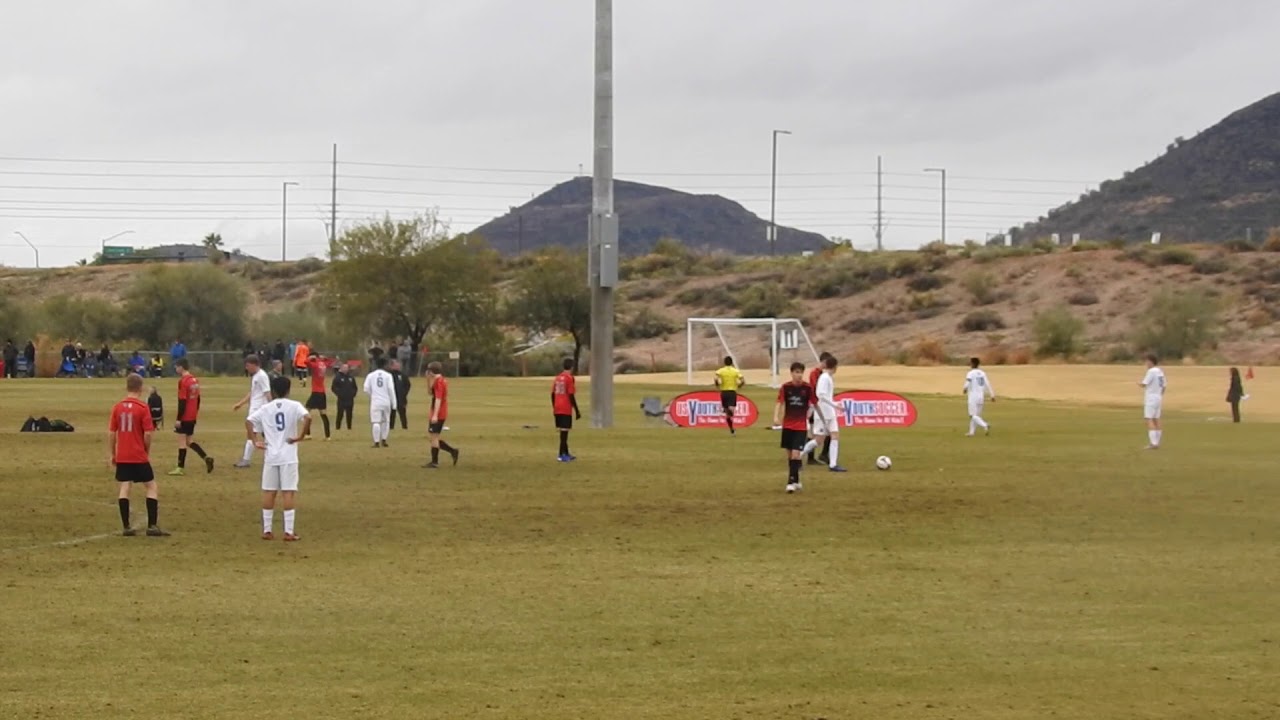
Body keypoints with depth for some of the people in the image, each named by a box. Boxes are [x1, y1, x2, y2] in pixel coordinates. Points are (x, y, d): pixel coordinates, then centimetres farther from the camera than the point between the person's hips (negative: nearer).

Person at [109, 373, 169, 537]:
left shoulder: (117, 407, 3)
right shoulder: (143, 408, -9)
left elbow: (111, 433, 5)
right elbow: (147, 434, -12)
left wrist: (112, 454, 15)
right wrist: (147, 451, 4)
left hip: (121, 457, 4)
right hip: (139, 457, -4)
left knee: (124, 489, 6)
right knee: (152, 487, 6)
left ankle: (126, 527, 2)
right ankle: (152, 526, 0)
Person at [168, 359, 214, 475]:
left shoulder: (183, 381, -16)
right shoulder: (195, 380, 9)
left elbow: (182, 402, -19)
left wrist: (178, 419, -17)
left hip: (185, 417, -8)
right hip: (193, 417, 8)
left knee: (182, 441, -1)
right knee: (189, 441, 15)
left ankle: (180, 468, 2)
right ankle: (206, 458, 3)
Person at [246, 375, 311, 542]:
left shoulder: (265, 408, 7)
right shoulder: (294, 406, -2)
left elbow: (249, 422, 3)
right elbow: (307, 417, -20)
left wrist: (255, 442, 3)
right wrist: (302, 435, -10)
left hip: (270, 456, 3)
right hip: (288, 456, -3)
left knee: (269, 492, 9)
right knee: (289, 492, -2)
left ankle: (267, 530, 12)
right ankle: (289, 531, -4)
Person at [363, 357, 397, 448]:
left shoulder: (371, 375, 1)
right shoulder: (387, 375, -1)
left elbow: (366, 389, -2)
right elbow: (391, 389, -5)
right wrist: (393, 403, -1)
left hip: (375, 402, -1)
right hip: (386, 401, 1)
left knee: (376, 422, -3)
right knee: (386, 421, 18)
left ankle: (376, 442, -9)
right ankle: (383, 440, 17)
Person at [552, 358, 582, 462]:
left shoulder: (557, 378, 10)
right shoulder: (570, 378, -11)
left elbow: (553, 394, 11)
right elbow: (571, 396, -15)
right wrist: (577, 411, -11)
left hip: (557, 409, 7)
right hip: (566, 409, -7)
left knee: (562, 431, 15)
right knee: (564, 431, -5)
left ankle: (566, 453, 24)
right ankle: (562, 455, -7)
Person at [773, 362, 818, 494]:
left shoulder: (808, 388, -5)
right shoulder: (785, 387, -3)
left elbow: (815, 404, 4)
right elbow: (780, 403, -9)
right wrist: (776, 417, -26)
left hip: (801, 427, -2)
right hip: (787, 426, 2)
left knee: (796, 454, -13)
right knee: (789, 455, 9)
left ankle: (791, 482, -10)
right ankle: (796, 481, 23)